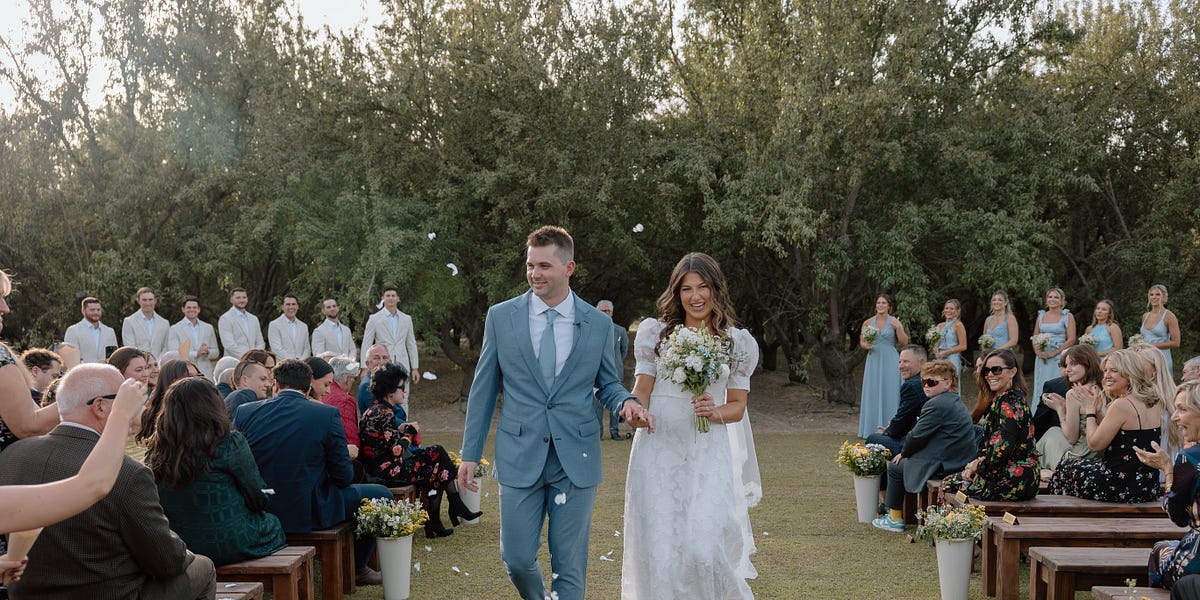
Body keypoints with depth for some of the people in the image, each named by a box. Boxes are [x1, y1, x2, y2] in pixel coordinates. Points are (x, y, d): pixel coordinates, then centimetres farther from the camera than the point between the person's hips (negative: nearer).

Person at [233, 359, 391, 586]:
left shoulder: (244, 413, -6)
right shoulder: (327, 415, -15)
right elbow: (343, 477, -11)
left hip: (258, 514, 5)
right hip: (311, 513, -5)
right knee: (381, 495, 18)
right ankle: (357, 568, 31)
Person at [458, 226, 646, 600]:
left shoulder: (598, 324, 2)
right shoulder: (501, 317, 1)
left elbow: (607, 384, 12)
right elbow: (483, 389, 5)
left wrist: (626, 402, -12)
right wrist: (470, 454, 4)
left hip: (577, 458, 0)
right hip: (519, 457, 0)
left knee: (570, 567, 4)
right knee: (517, 560, 3)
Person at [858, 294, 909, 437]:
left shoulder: (894, 322, -1)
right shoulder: (868, 323, 5)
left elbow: (904, 342, -5)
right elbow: (861, 342, 11)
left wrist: (898, 328, -19)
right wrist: (866, 345, -11)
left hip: (890, 361, -2)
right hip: (873, 360, 2)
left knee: (890, 393, -1)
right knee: (873, 393, 3)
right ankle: (873, 428, 9)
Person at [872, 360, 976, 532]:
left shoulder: (936, 404, -18)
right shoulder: (955, 401, 14)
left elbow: (917, 435, -15)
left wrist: (904, 453, 3)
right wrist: (906, 452, 17)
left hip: (943, 465, -10)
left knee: (895, 467, 7)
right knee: (906, 462, 27)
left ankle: (895, 519, 13)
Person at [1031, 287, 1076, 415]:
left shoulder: (1067, 316, 0)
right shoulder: (1041, 316, 13)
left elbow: (1071, 340, -6)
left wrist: (1054, 353, -14)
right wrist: (1038, 351, -5)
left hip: (1059, 358, -4)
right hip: (1042, 358, 4)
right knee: (1040, 389, 4)